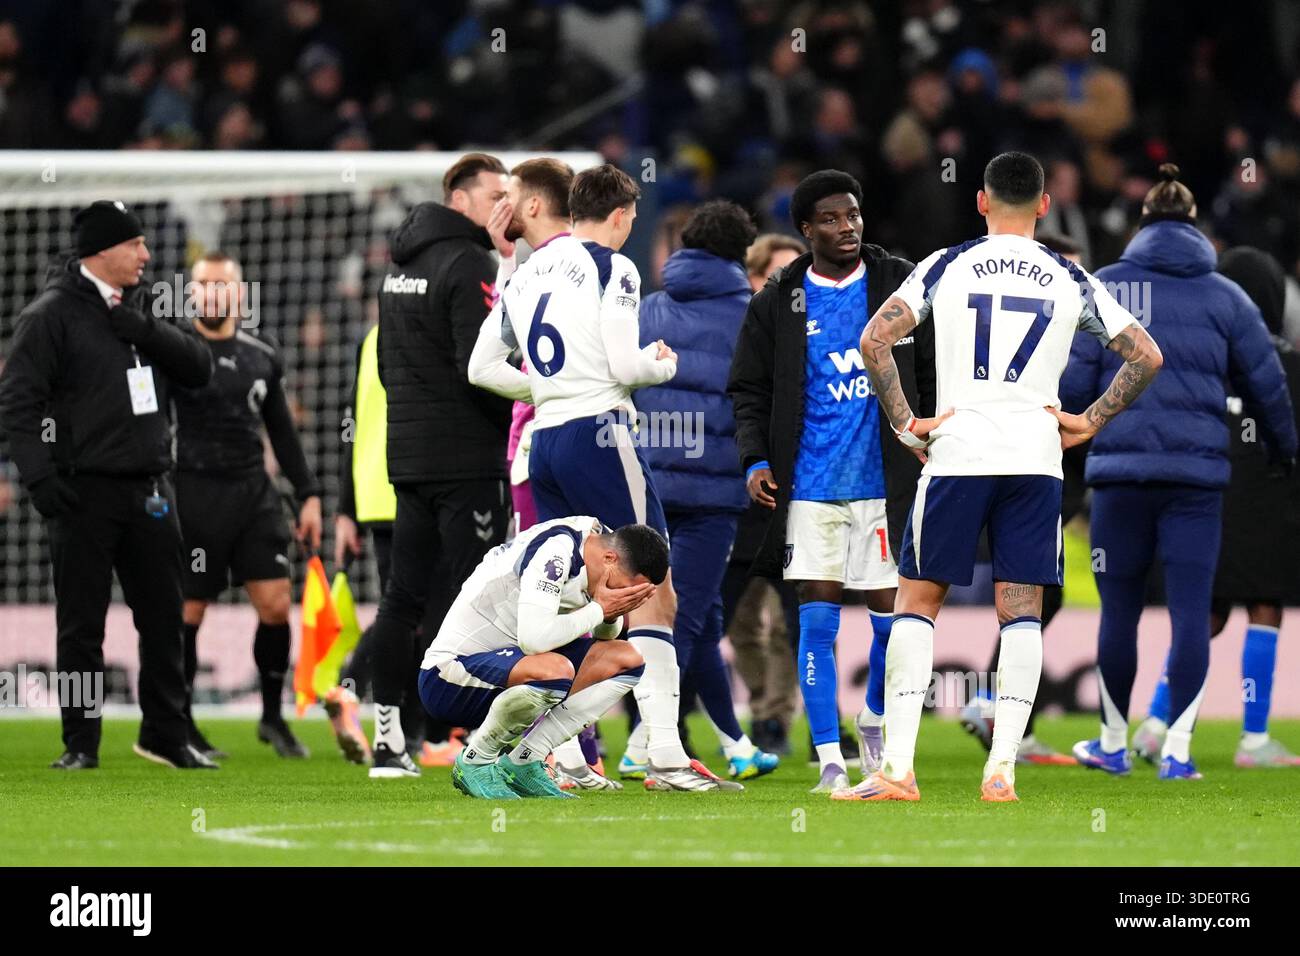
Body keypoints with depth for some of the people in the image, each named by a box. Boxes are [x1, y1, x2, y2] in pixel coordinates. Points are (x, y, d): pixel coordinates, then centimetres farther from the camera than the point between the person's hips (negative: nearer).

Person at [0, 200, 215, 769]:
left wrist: (147, 332, -8)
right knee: (81, 628, -1)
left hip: (148, 490, 6)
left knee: (163, 620, 8)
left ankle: (166, 736, 17)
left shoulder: (139, 311, 15)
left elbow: (199, 369, 8)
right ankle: (80, 745, 6)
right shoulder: (52, 314, -6)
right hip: (84, 493, -6)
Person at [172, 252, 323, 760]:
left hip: (254, 489, 4)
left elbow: (282, 431, 19)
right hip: (196, 491, -4)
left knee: (276, 603, -4)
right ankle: (179, 725, 11)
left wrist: (308, 494, 14)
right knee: (189, 611, -1)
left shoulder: (263, 354, 11)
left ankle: (273, 717, 11)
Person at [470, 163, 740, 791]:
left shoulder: (524, 277, 16)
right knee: (653, 594, -7)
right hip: (597, 432, -7)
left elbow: (483, 368, 18)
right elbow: (624, 364, -12)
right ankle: (663, 753, -16)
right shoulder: (611, 268, -5)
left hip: (544, 440, 7)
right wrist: (664, 363, 8)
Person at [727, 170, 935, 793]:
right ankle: (829, 761, -1)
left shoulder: (899, 285, 4)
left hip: (885, 480, 0)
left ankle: (874, 721, 30)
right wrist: (754, 458, -5)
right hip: (810, 482, 0)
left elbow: (936, 370, 7)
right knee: (818, 619, -5)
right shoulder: (777, 303, 5)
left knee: (890, 619, 3)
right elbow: (749, 391, 9)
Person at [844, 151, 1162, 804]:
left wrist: (905, 423, 0)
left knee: (918, 600, 6)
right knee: (1021, 610, 6)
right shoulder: (1068, 279, 8)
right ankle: (1001, 771, -3)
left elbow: (874, 340, -6)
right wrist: (1090, 423, 8)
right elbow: (1146, 356, 6)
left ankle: (898, 768, -2)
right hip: (1036, 457, 1)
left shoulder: (947, 266, 3)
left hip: (957, 455, -1)